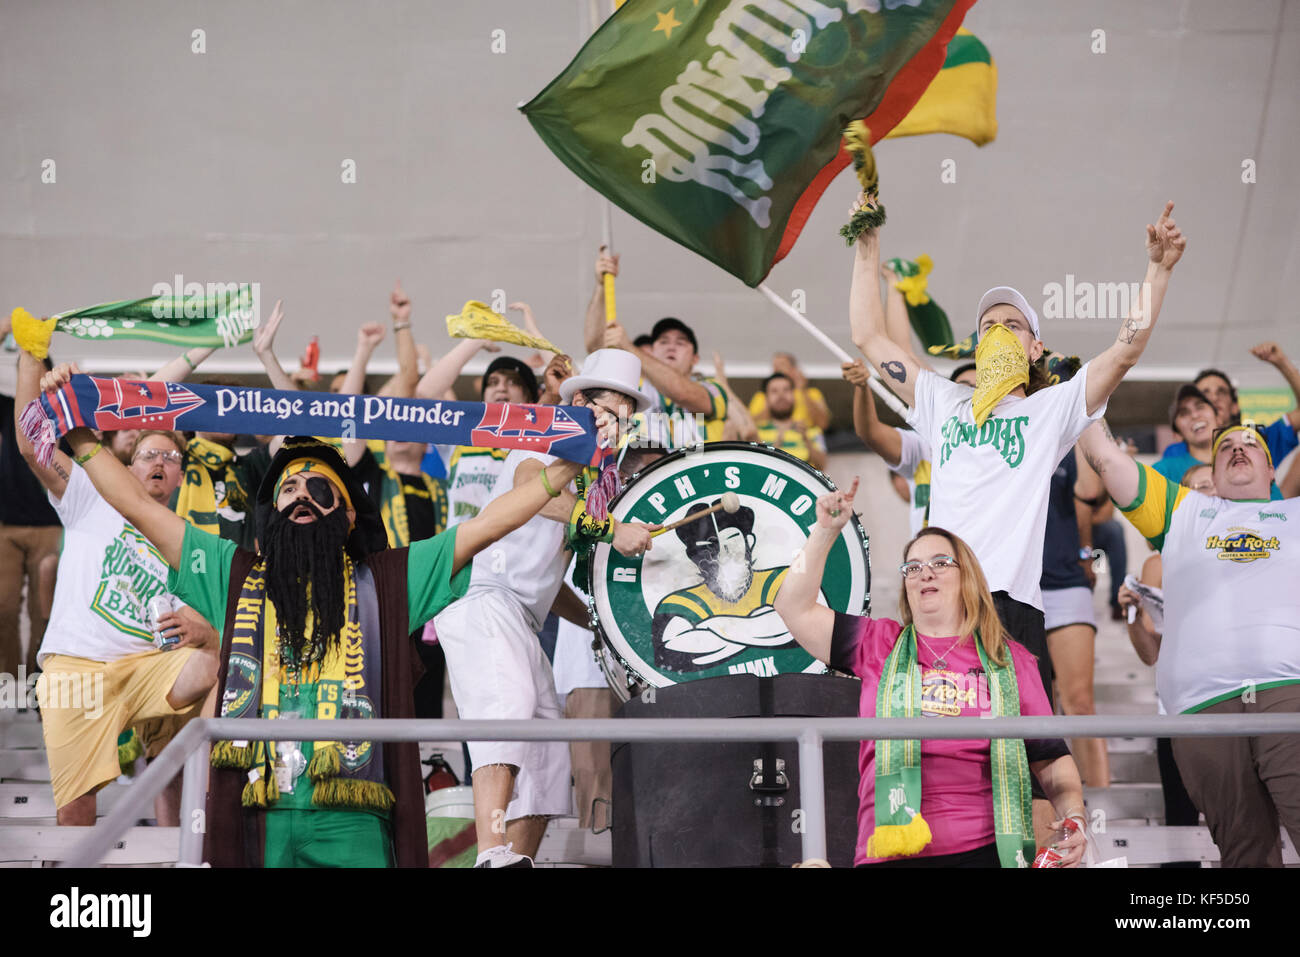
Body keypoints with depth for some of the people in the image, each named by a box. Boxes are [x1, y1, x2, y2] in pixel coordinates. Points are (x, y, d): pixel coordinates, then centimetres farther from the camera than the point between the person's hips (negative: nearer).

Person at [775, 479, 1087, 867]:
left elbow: (1051, 760, 15)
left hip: (988, 849, 0)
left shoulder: (1011, 659, 15)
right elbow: (795, 607, 11)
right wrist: (825, 531, 7)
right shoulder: (879, 645, 16)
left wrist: (1074, 815, -2)